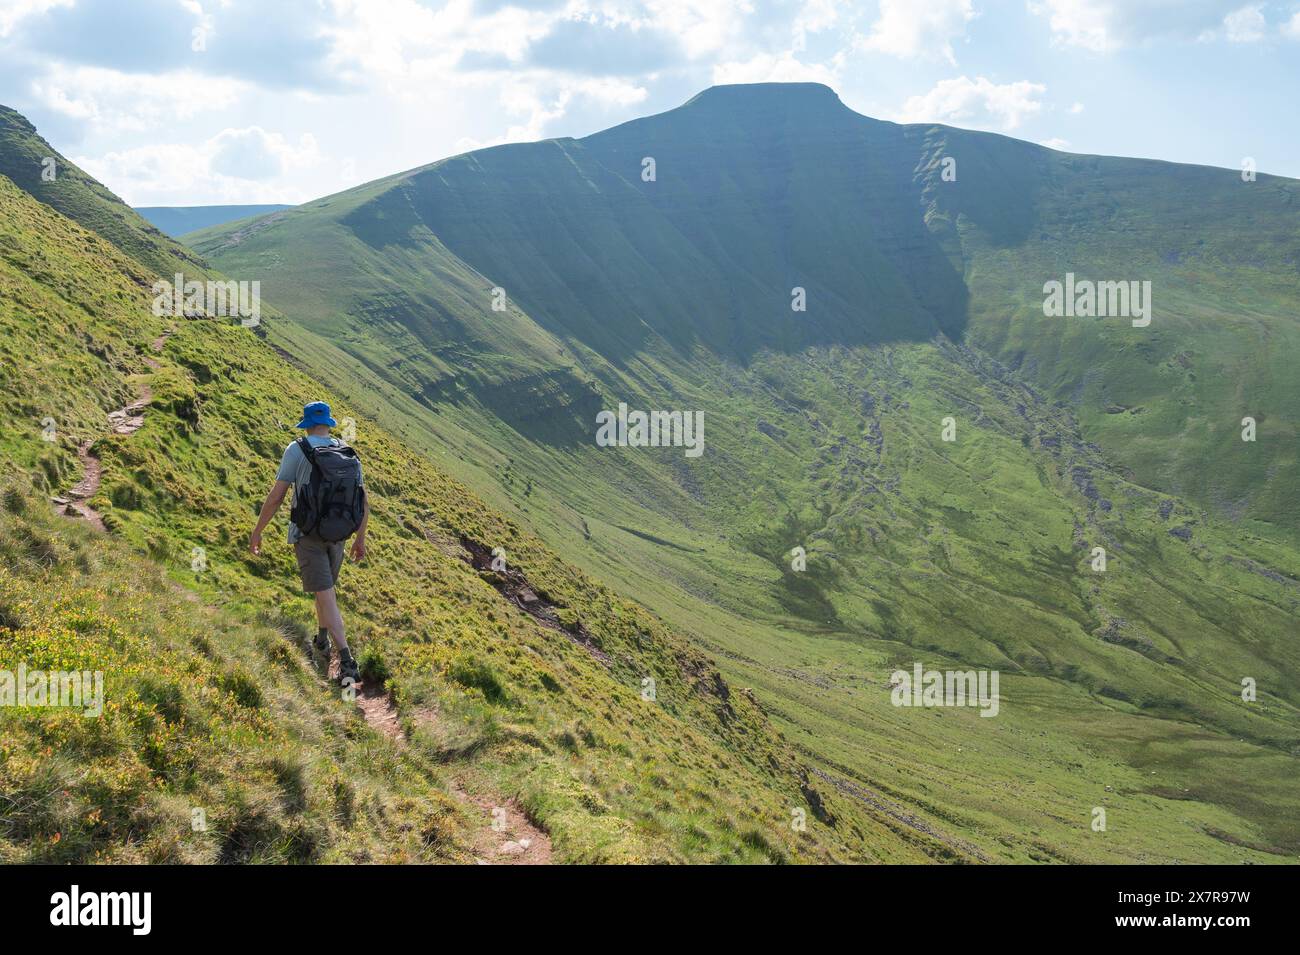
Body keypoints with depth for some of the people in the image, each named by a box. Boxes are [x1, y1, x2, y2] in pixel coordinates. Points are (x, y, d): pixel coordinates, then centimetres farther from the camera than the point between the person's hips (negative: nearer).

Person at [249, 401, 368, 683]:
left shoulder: (297, 450, -9)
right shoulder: (349, 453, 4)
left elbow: (276, 496, -11)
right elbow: (363, 503, 5)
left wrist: (257, 531, -1)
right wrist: (361, 538, 17)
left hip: (307, 533, -4)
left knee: (326, 596, -8)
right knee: (326, 586, 27)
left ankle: (347, 662, -19)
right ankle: (322, 641, 44)